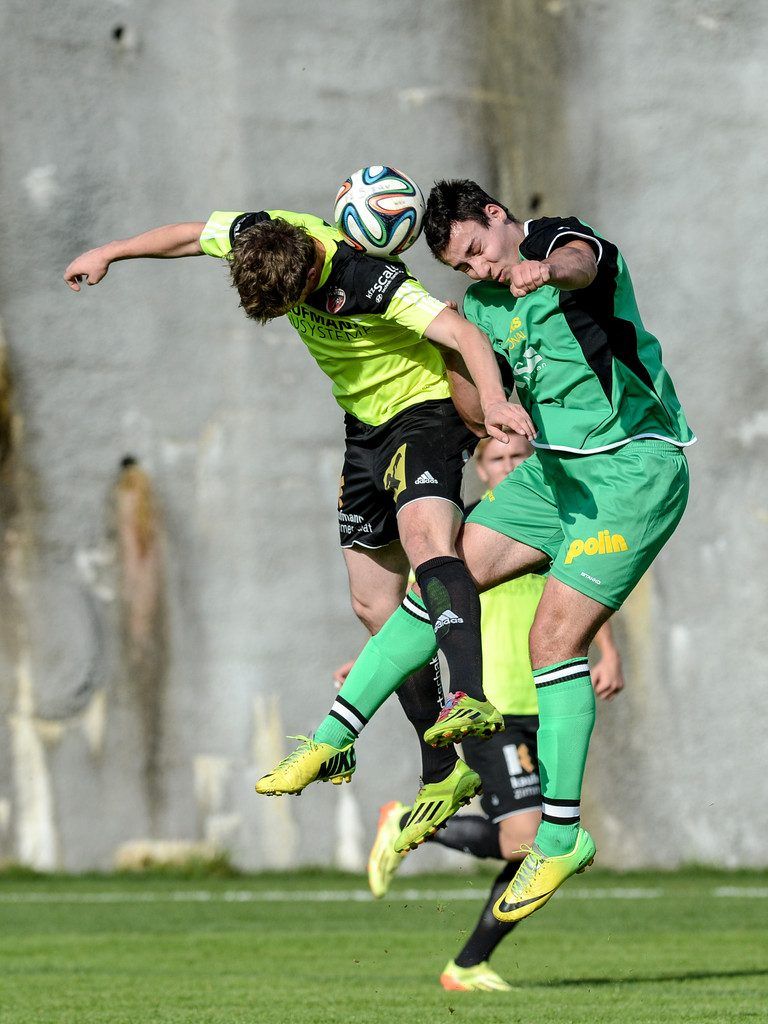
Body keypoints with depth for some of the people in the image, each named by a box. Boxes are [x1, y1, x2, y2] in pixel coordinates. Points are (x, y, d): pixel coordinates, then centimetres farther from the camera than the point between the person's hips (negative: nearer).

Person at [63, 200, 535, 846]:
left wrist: (495, 402, -56)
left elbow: (466, 334, -40)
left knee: (423, 533, -36)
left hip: (425, 410, -8)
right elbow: (192, 235, 8)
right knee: (375, 602, 6)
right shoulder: (265, 239, -12)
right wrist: (110, 253, 19)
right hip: (367, 424, 8)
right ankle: (448, 771, 10)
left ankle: (473, 700, -53)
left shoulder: (373, 285, -32)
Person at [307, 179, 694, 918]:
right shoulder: (483, 305, 12)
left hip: (633, 470, -8)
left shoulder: (560, 238, -11)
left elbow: (579, 263, -39)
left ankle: (561, 834, -8)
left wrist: (543, 269, -60)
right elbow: (478, 412, 14)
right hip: (553, 468, 8)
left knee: (555, 638, -15)